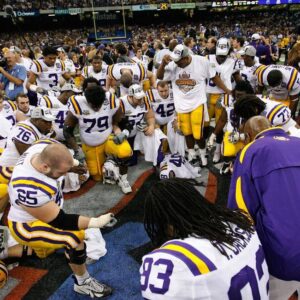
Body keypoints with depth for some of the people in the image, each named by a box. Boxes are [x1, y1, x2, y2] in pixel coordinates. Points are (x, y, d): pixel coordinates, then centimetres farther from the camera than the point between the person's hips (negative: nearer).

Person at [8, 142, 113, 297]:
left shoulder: (44, 150, -22)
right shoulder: (31, 190, -42)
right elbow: (58, 221, -31)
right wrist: (95, 222, -31)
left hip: (41, 213, 9)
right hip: (27, 226, -9)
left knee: (42, 252, 30)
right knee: (74, 238, -26)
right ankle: (83, 283, -1)